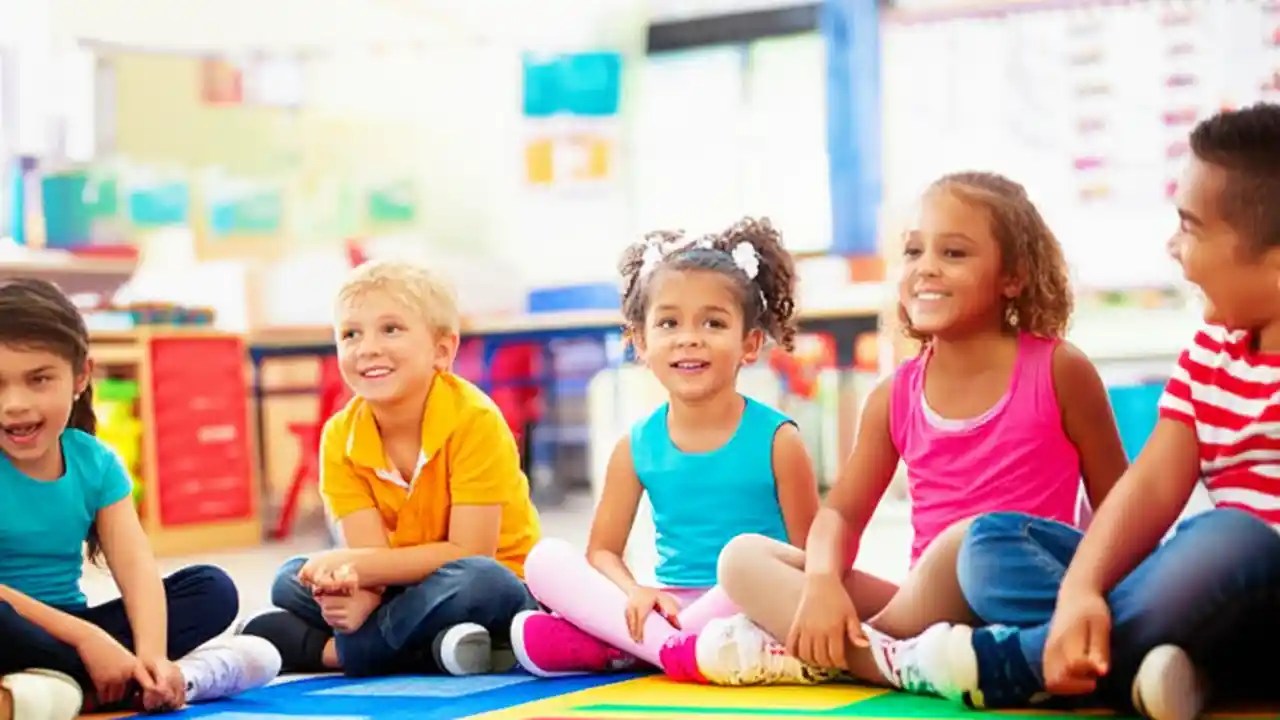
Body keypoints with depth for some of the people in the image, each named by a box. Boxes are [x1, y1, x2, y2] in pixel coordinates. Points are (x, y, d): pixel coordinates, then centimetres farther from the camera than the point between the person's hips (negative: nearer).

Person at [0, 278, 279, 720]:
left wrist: (152, 653, -27)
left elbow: (137, 567, -9)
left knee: (211, 589, -8)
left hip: (66, 630, 6)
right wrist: (84, 637, -26)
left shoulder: (96, 462, 1)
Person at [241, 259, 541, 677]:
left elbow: (467, 553, -24)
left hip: (493, 593, -4)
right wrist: (360, 592, -39)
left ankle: (334, 650, -21)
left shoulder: (475, 421, -21)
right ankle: (429, 646, -22)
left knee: (475, 582, -36)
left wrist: (353, 564, -30)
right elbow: (371, 556, -14)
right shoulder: (341, 437, -8)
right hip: (404, 589, 4)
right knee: (292, 580, -10)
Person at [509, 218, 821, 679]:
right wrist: (634, 594, -15)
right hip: (665, 612, 4)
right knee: (545, 559, -13)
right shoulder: (637, 446, 5)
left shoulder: (775, 440, -5)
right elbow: (603, 550, 7)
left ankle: (614, 647, -27)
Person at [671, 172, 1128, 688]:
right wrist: (822, 582, -13)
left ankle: (833, 657, -19)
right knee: (743, 557, -6)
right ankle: (894, 661, -27)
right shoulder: (896, 396, 8)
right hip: (928, 607, 5)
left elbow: (1115, 505, 3)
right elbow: (843, 511, 8)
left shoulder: (1057, 370, -3)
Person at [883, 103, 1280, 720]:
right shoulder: (1210, 346, 10)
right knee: (992, 539, 2)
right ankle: (1133, 663, -26)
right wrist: (1080, 591, -19)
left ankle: (998, 660, -23)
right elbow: (1154, 484, -2)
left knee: (1228, 542, -39)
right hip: (1214, 591, 8)